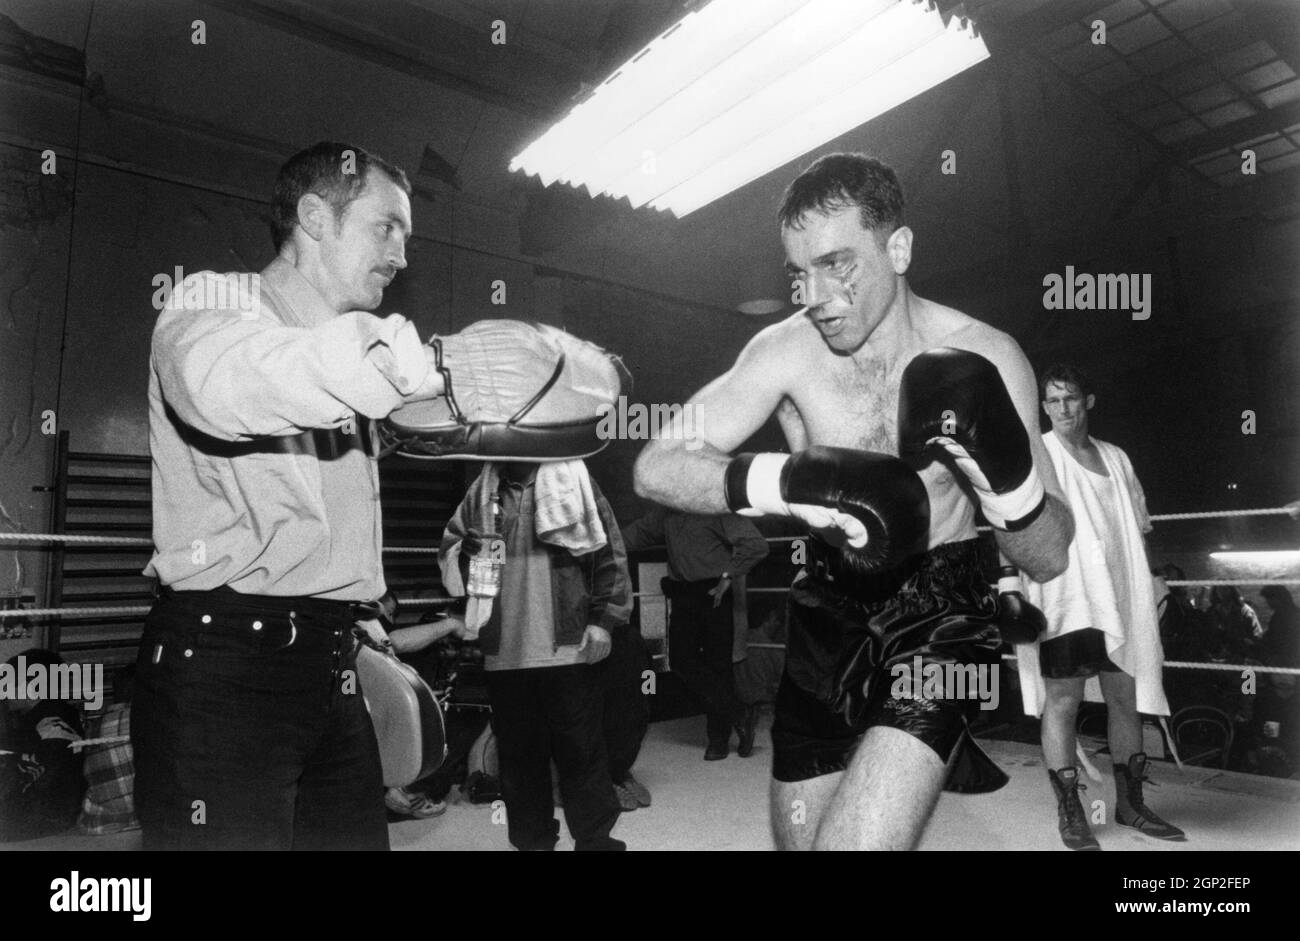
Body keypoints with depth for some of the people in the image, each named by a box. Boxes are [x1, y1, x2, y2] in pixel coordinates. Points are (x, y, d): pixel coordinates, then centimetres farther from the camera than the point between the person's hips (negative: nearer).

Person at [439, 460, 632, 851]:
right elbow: (451, 552, 17)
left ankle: (595, 837, 19)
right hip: (504, 653, 3)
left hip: (567, 647, -3)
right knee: (518, 752, 13)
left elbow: (610, 555, -3)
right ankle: (532, 840, 28)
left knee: (581, 749, 5)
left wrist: (603, 620, -8)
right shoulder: (480, 495, 9)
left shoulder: (573, 484, -1)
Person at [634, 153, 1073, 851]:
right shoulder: (788, 350, -10)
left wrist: (1008, 475, -29)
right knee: (798, 836, 16)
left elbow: (1049, 559, -8)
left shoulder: (982, 359, -11)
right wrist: (786, 482, -33)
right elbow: (655, 468, -19)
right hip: (828, 617, 2)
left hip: (940, 616, -2)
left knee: (855, 839, -20)